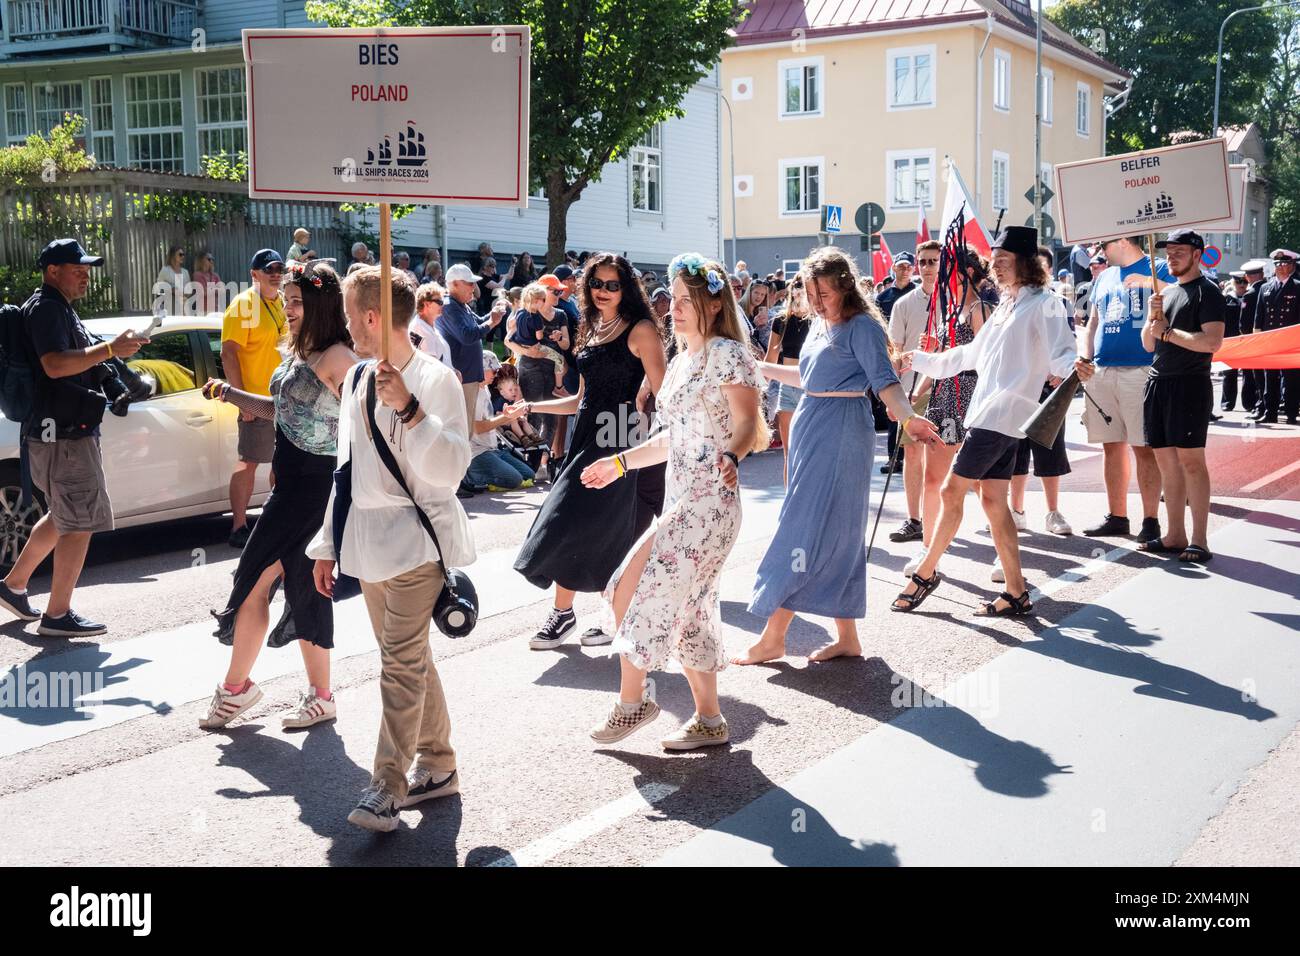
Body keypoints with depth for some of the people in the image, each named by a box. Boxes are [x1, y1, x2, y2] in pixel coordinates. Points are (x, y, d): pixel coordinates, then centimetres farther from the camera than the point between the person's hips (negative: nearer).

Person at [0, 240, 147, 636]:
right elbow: (54, 364, -28)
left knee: (63, 517, 21)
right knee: (80, 524, -7)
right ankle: (58, 615, -1)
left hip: (69, 429, 11)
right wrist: (110, 349, -29)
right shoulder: (45, 308, -14)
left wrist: (111, 351, 21)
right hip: (61, 432, -11)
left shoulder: (59, 309, 19)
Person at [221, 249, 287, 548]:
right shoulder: (243, 305, -11)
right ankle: (239, 528, 2)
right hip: (258, 400, -8)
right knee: (249, 462, -4)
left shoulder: (283, 302, 12)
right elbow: (228, 354, -16)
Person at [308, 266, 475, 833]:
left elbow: (451, 468, -21)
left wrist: (409, 409, -31)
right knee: (412, 659, 14)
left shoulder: (434, 380, -12)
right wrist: (328, 543, 18)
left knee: (403, 663, -9)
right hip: (367, 541, 8)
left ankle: (388, 786, -4)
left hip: (415, 541, -8)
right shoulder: (357, 379, 11)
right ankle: (437, 765, 25)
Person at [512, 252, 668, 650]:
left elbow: (661, 394, -10)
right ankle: (562, 613, 13)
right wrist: (531, 407, 15)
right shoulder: (591, 333, 17)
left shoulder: (640, 330, -5)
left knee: (609, 533, -4)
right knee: (566, 524, 4)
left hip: (622, 440, -7)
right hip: (588, 438, 7)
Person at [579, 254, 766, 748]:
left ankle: (632, 699, 6)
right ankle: (708, 720, 18)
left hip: (709, 501, -9)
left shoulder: (727, 353, -9)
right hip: (680, 500, 9)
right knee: (689, 611, 10)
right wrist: (623, 461, 26)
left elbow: (748, 424, -18)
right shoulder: (681, 362, 17)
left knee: (631, 587, -10)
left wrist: (731, 457, -38)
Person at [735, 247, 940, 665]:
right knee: (835, 535, 10)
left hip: (841, 431, -9)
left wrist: (908, 416, -34)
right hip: (811, 426, 9)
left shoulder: (862, 326, -10)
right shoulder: (819, 324, 15)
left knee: (806, 527, -8)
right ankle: (846, 638, 16)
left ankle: (773, 637, -3)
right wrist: (760, 368, 32)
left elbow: (884, 381, -17)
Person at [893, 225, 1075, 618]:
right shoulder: (1008, 305, 22)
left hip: (1001, 416, -9)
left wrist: (1075, 367, -39)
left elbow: (1060, 352, -16)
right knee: (993, 499, 6)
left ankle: (926, 573, 8)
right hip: (988, 414, 9)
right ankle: (1017, 593, 9)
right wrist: (919, 361, 34)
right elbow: (972, 354, 30)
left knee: (952, 491, -5)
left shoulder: (1041, 302, -6)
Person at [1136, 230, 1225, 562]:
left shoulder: (1207, 291, -4)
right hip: (1158, 381, 7)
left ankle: (1199, 540, -6)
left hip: (1190, 383, -7)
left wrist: (1168, 332, -11)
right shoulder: (1166, 291, 19)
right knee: (1167, 461, 8)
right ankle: (1175, 535, 14)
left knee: (1191, 459, -9)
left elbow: (1213, 341, -16)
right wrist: (1153, 317, 0)